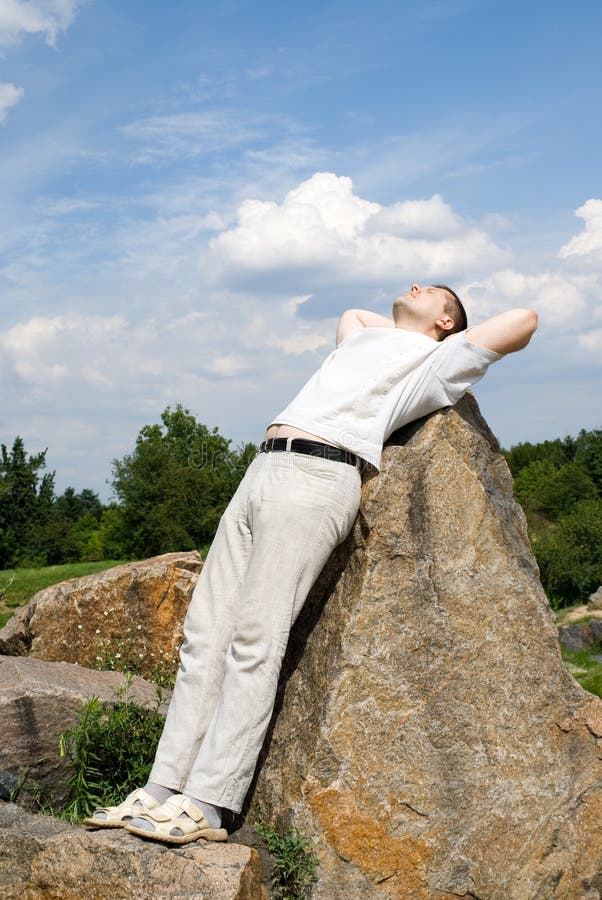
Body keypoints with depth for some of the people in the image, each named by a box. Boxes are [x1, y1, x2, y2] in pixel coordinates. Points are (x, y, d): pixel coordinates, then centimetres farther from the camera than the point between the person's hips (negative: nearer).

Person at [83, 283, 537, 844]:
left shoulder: (436, 360, 11)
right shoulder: (363, 341, 34)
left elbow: (525, 320, 3)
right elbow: (352, 312, 57)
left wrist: (474, 353, 20)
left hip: (315, 480, -8)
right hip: (260, 476, 8)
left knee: (255, 642, -16)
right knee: (204, 635, -2)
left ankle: (206, 806, -16)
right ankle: (164, 789, -1)